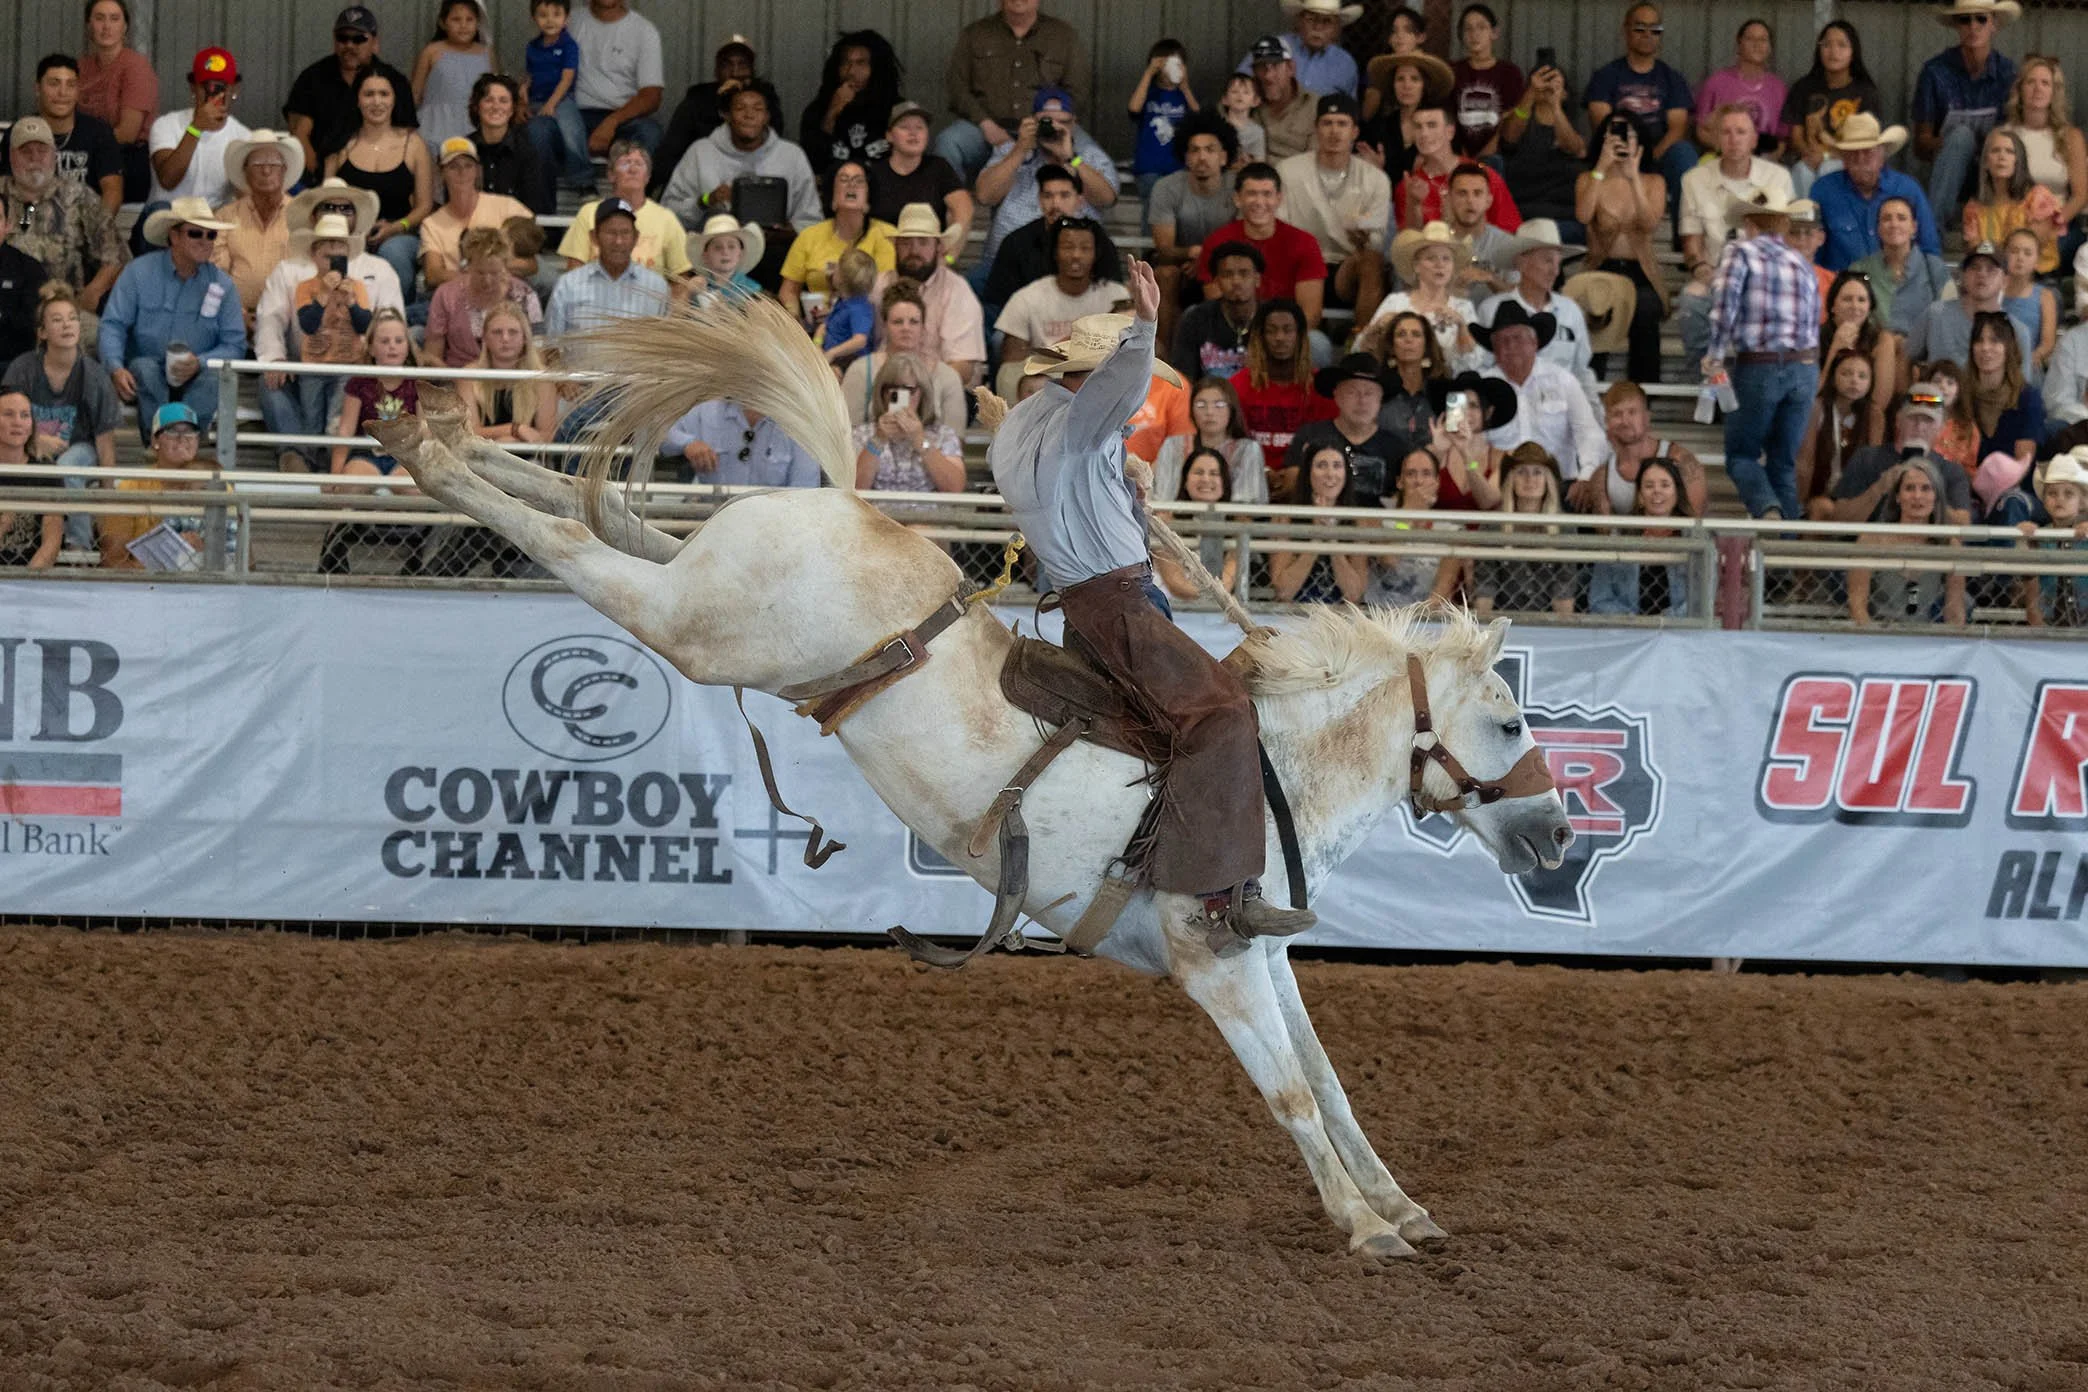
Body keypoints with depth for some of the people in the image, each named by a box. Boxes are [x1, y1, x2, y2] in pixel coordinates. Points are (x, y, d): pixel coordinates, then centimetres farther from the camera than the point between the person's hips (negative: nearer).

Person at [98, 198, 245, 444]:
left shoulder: (223, 285, 2)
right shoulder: (139, 273, -2)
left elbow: (235, 345, -1)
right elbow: (113, 324, -5)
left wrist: (200, 363, -21)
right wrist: (115, 368, -24)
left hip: (195, 378, 1)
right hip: (146, 377, -1)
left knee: (212, 379, -31)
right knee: (146, 367, -34)